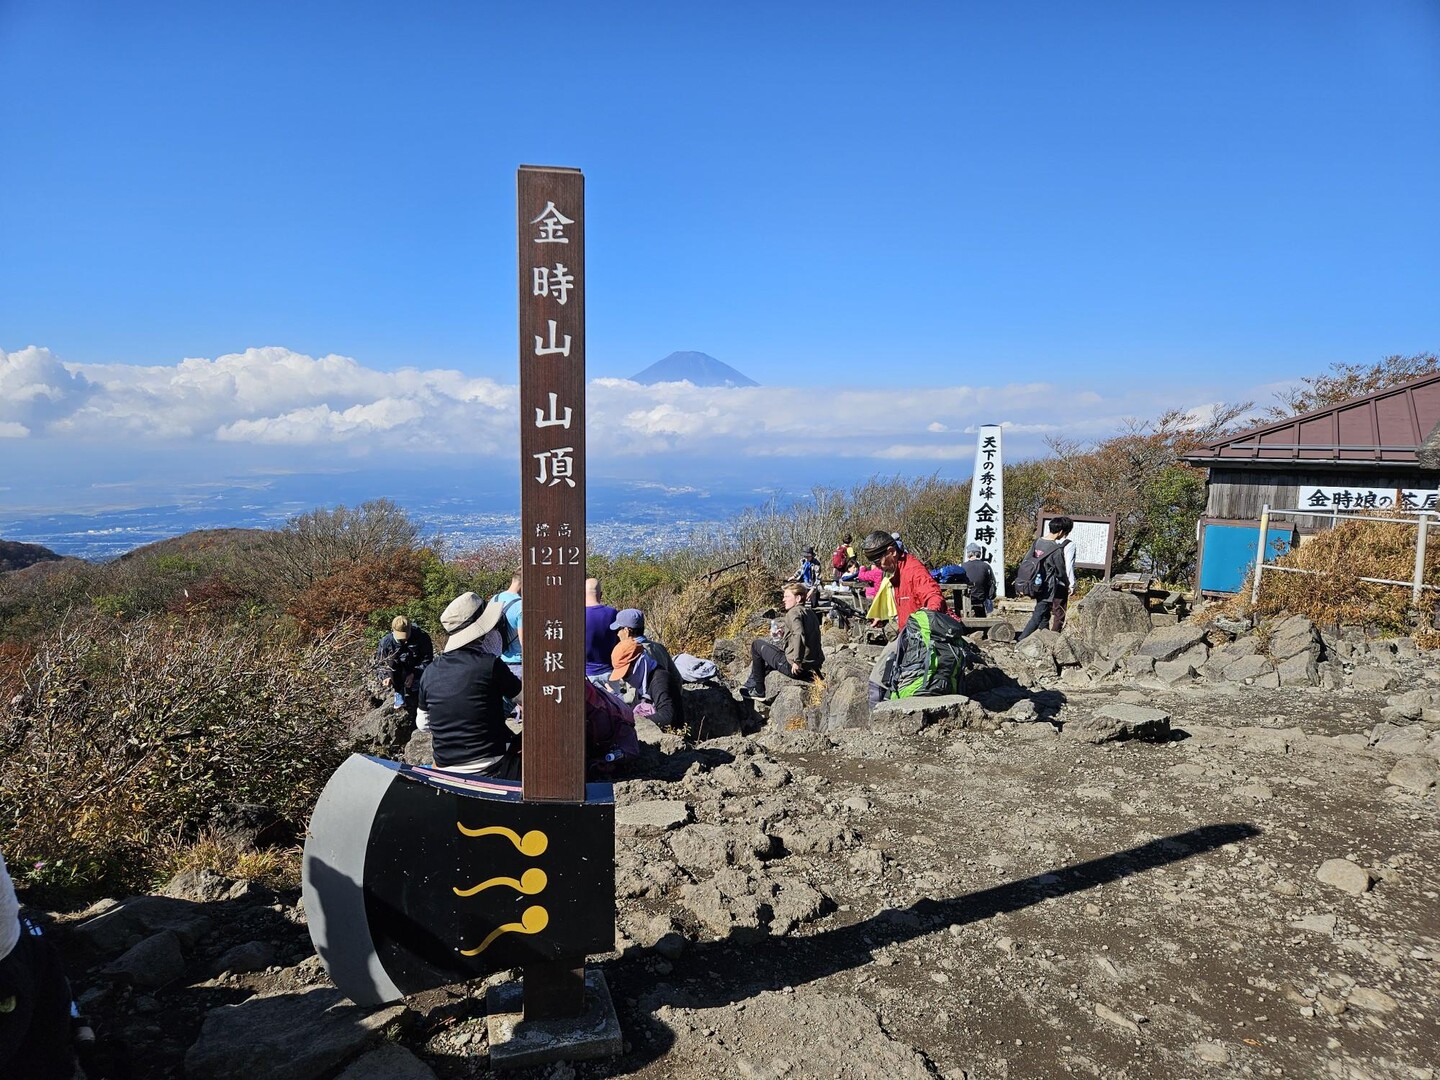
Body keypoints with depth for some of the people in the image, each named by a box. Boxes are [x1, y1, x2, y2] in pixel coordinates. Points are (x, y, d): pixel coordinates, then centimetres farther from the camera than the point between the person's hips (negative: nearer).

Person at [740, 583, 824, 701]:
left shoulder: (794, 612, -13)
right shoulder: (811, 612, 14)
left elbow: (799, 635, -30)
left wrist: (797, 661, -25)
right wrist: (785, 635, 13)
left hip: (794, 668, -9)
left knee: (757, 644, 7)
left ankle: (758, 690, 13)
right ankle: (750, 685, 36)